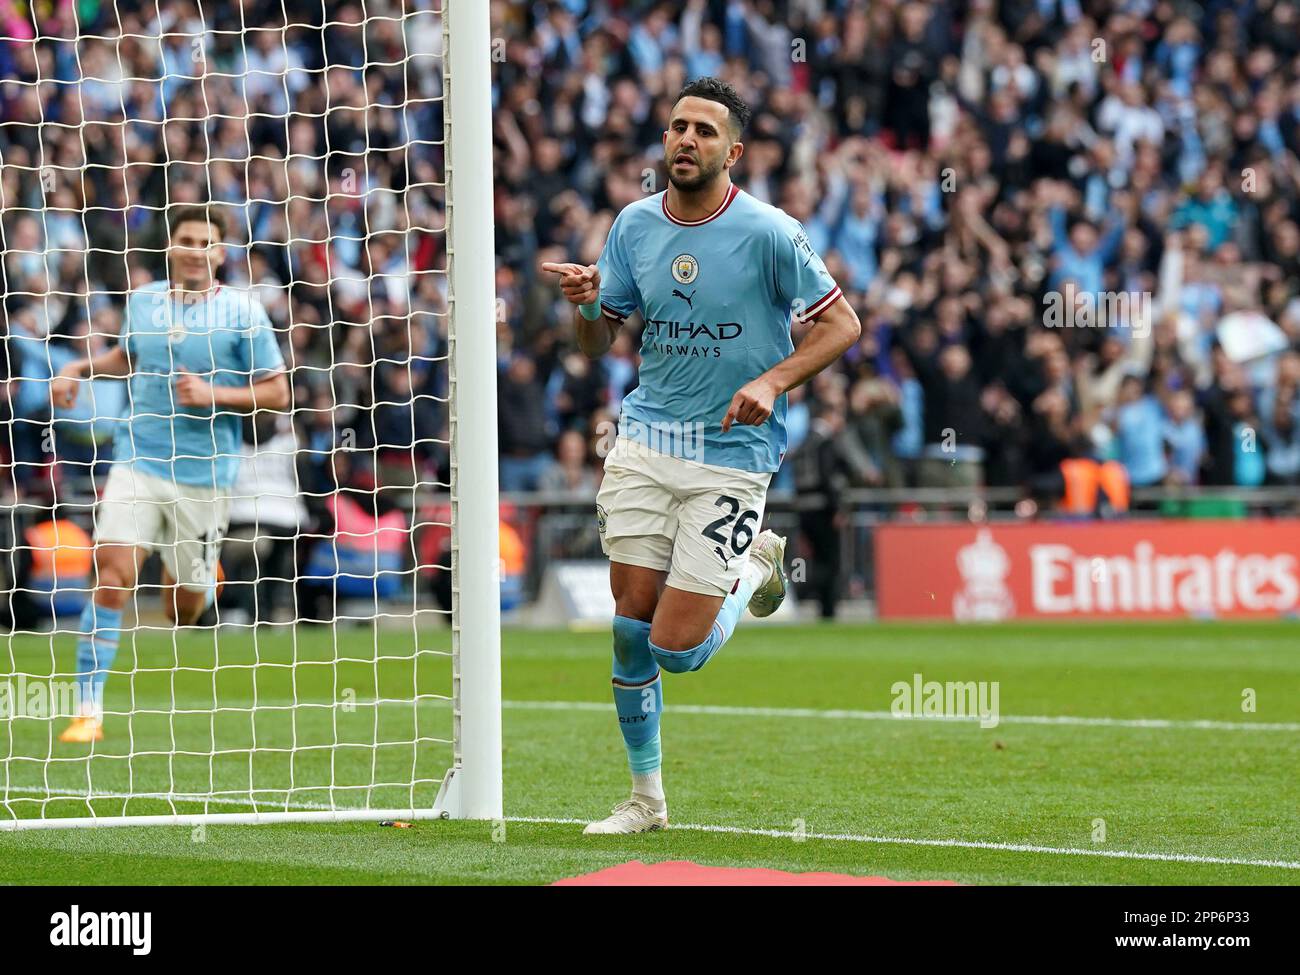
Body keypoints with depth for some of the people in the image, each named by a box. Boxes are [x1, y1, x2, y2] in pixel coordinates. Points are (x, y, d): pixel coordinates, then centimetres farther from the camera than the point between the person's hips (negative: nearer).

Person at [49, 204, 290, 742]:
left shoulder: (242, 312, -3)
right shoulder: (142, 301, 7)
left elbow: (277, 392, -2)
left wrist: (212, 395, -15)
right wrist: (80, 368, 11)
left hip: (205, 473, -1)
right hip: (137, 461, 2)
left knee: (183, 609, 7)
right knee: (111, 575, -16)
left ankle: (204, 579, 47)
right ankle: (89, 709, -13)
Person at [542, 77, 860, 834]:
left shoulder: (768, 233, -11)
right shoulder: (635, 225, 3)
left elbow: (842, 324, -5)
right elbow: (601, 341, 11)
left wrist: (772, 381, -19)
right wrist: (586, 304, -13)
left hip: (732, 453, -4)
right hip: (647, 439, 4)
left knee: (676, 650, -7)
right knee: (631, 629, -2)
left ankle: (754, 568, 24)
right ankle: (647, 798, 14)